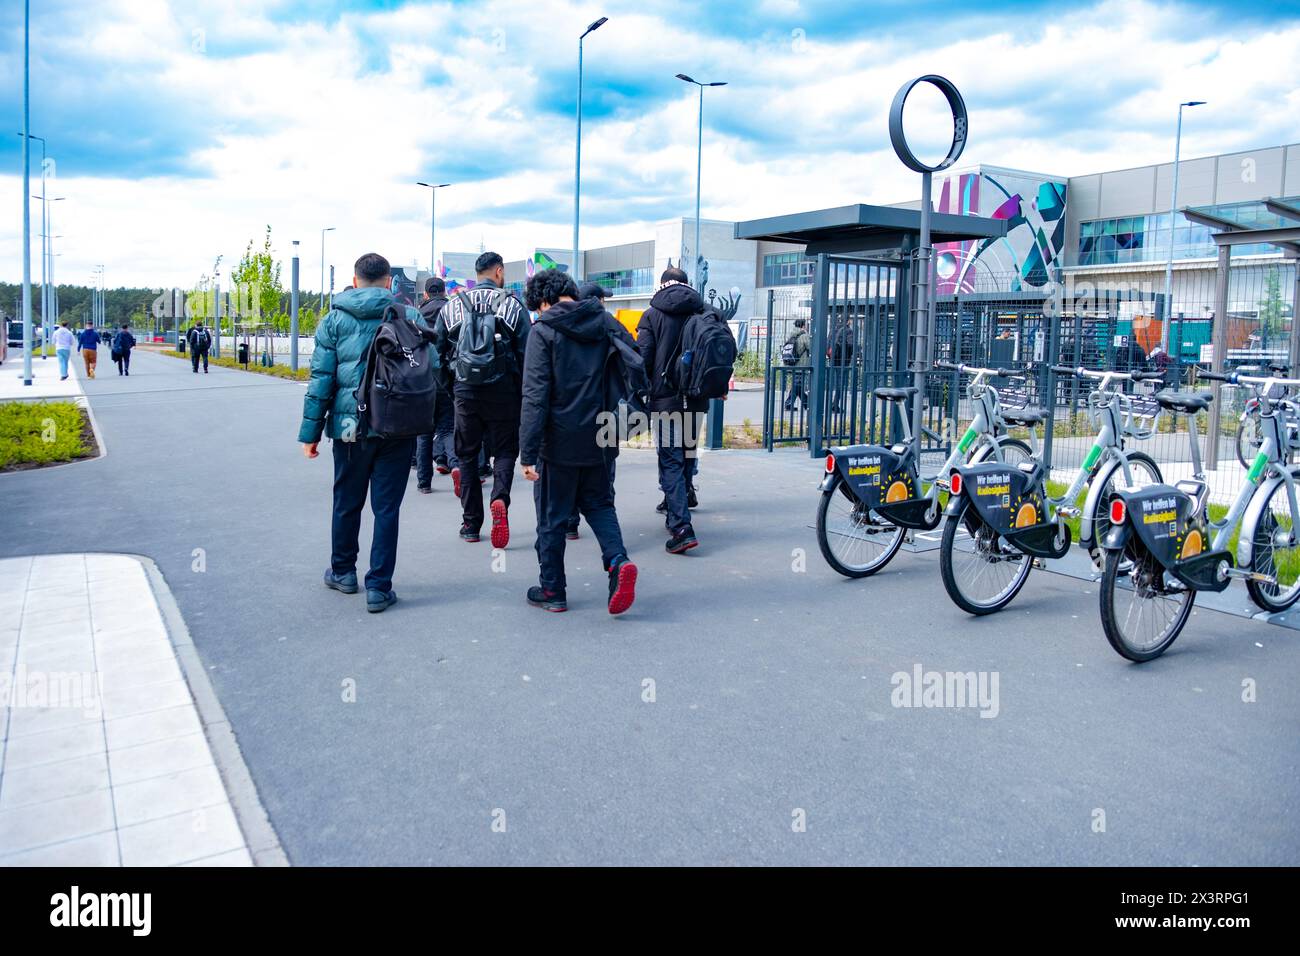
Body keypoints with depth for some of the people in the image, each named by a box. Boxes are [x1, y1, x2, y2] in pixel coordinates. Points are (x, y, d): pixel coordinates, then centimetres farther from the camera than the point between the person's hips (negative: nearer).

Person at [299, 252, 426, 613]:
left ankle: (343, 572, 34)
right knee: (387, 508, 4)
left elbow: (321, 378, -1)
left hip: (350, 425, 1)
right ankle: (378, 587, 5)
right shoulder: (410, 316, 2)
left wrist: (311, 431, 2)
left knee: (346, 502, 18)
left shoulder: (335, 318, 2)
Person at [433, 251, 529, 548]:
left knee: (467, 455, 12)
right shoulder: (513, 305, -1)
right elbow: (526, 353, -4)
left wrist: (448, 387, 17)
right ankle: (500, 499, -17)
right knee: (505, 450, 11)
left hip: (465, 391, 2)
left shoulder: (452, 306, 7)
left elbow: (437, 351, 8)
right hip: (503, 390, -2)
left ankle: (471, 523, 14)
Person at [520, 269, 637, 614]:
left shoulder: (544, 331, -10)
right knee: (599, 503, 20)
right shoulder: (605, 322, 5)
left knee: (552, 517, 9)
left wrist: (528, 453, -15)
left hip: (560, 442, -5)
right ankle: (618, 560, -4)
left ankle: (552, 591, 18)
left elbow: (535, 396, -16)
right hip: (599, 436, 5)